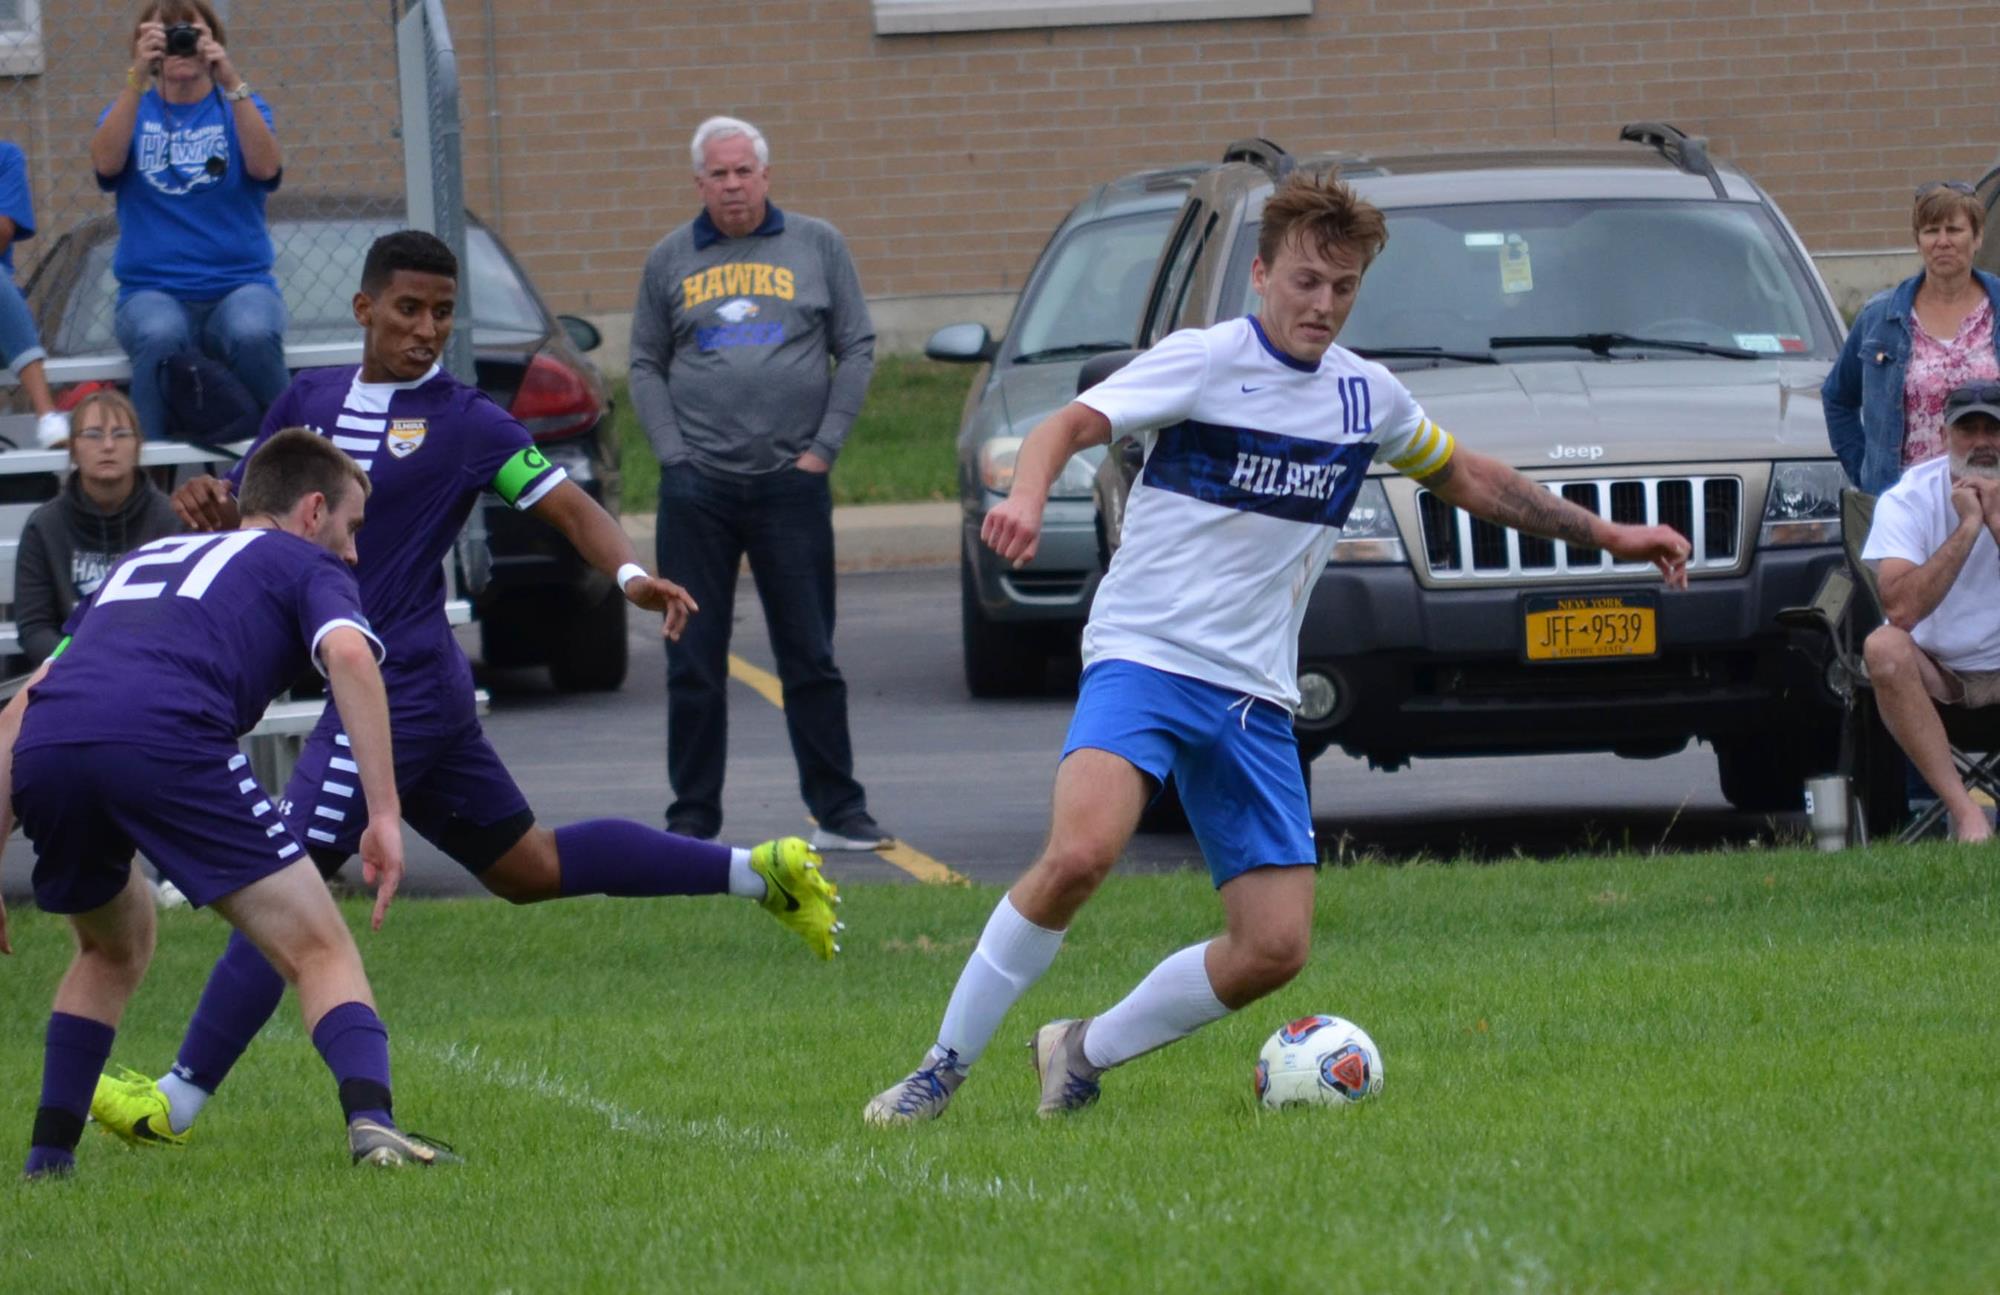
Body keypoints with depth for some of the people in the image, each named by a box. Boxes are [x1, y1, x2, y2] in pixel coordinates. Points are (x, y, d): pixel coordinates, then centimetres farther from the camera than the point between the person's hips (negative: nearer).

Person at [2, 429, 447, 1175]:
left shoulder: (143, 561, 40)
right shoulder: (308, 565, 24)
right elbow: (348, 656, 0)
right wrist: (383, 815, -5)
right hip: (165, 741, -5)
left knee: (115, 947, 33)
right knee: (319, 950, 2)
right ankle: (370, 1121, -22)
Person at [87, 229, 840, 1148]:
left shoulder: (465, 422, -6)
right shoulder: (309, 403, 12)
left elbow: (566, 505, -8)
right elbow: (251, 525, 17)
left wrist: (631, 575, -27)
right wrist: (211, 511, -6)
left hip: (399, 686, -8)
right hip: (368, 686, 8)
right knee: (528, 867, 17)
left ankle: (180, 1098, -6)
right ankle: (757, 873, 26)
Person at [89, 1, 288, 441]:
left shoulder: (239, 107, 12)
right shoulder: (133, 110, 13)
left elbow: (265, 167, -9)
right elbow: (106, 162, -10)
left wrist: (232, 84, -18)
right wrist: (137, 80, -19)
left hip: (239, 284, 0)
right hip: (153, 292, 0)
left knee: (254, 334, -35)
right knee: (160, 337, -36)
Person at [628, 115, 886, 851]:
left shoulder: (816, 247, 7)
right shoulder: (671, 261, 10)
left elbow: (857, 349, 7)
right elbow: (646, 367, 11)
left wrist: (822, 447, -2)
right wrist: (673, 455, -2)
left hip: (790, 482, -1)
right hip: (697, 488, 1)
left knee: (810, 658, 2)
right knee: (694, 663, 2)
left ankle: (838, 811, 8)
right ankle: (692, 820, 8)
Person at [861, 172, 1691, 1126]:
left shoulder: (1364, 395, 11)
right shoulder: (1204, 362, -6)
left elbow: (1466, 478, 28)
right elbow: (1074, 424, -19)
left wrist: (1605, 535, 29)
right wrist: (1027, 496, -41)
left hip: (1255, 697, 6)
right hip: (1143, 656, -6)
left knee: (1275, 946, -6)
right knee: (1080, 852, -31)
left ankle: (1084, 1054, 14)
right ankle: (943, 1068, -16)